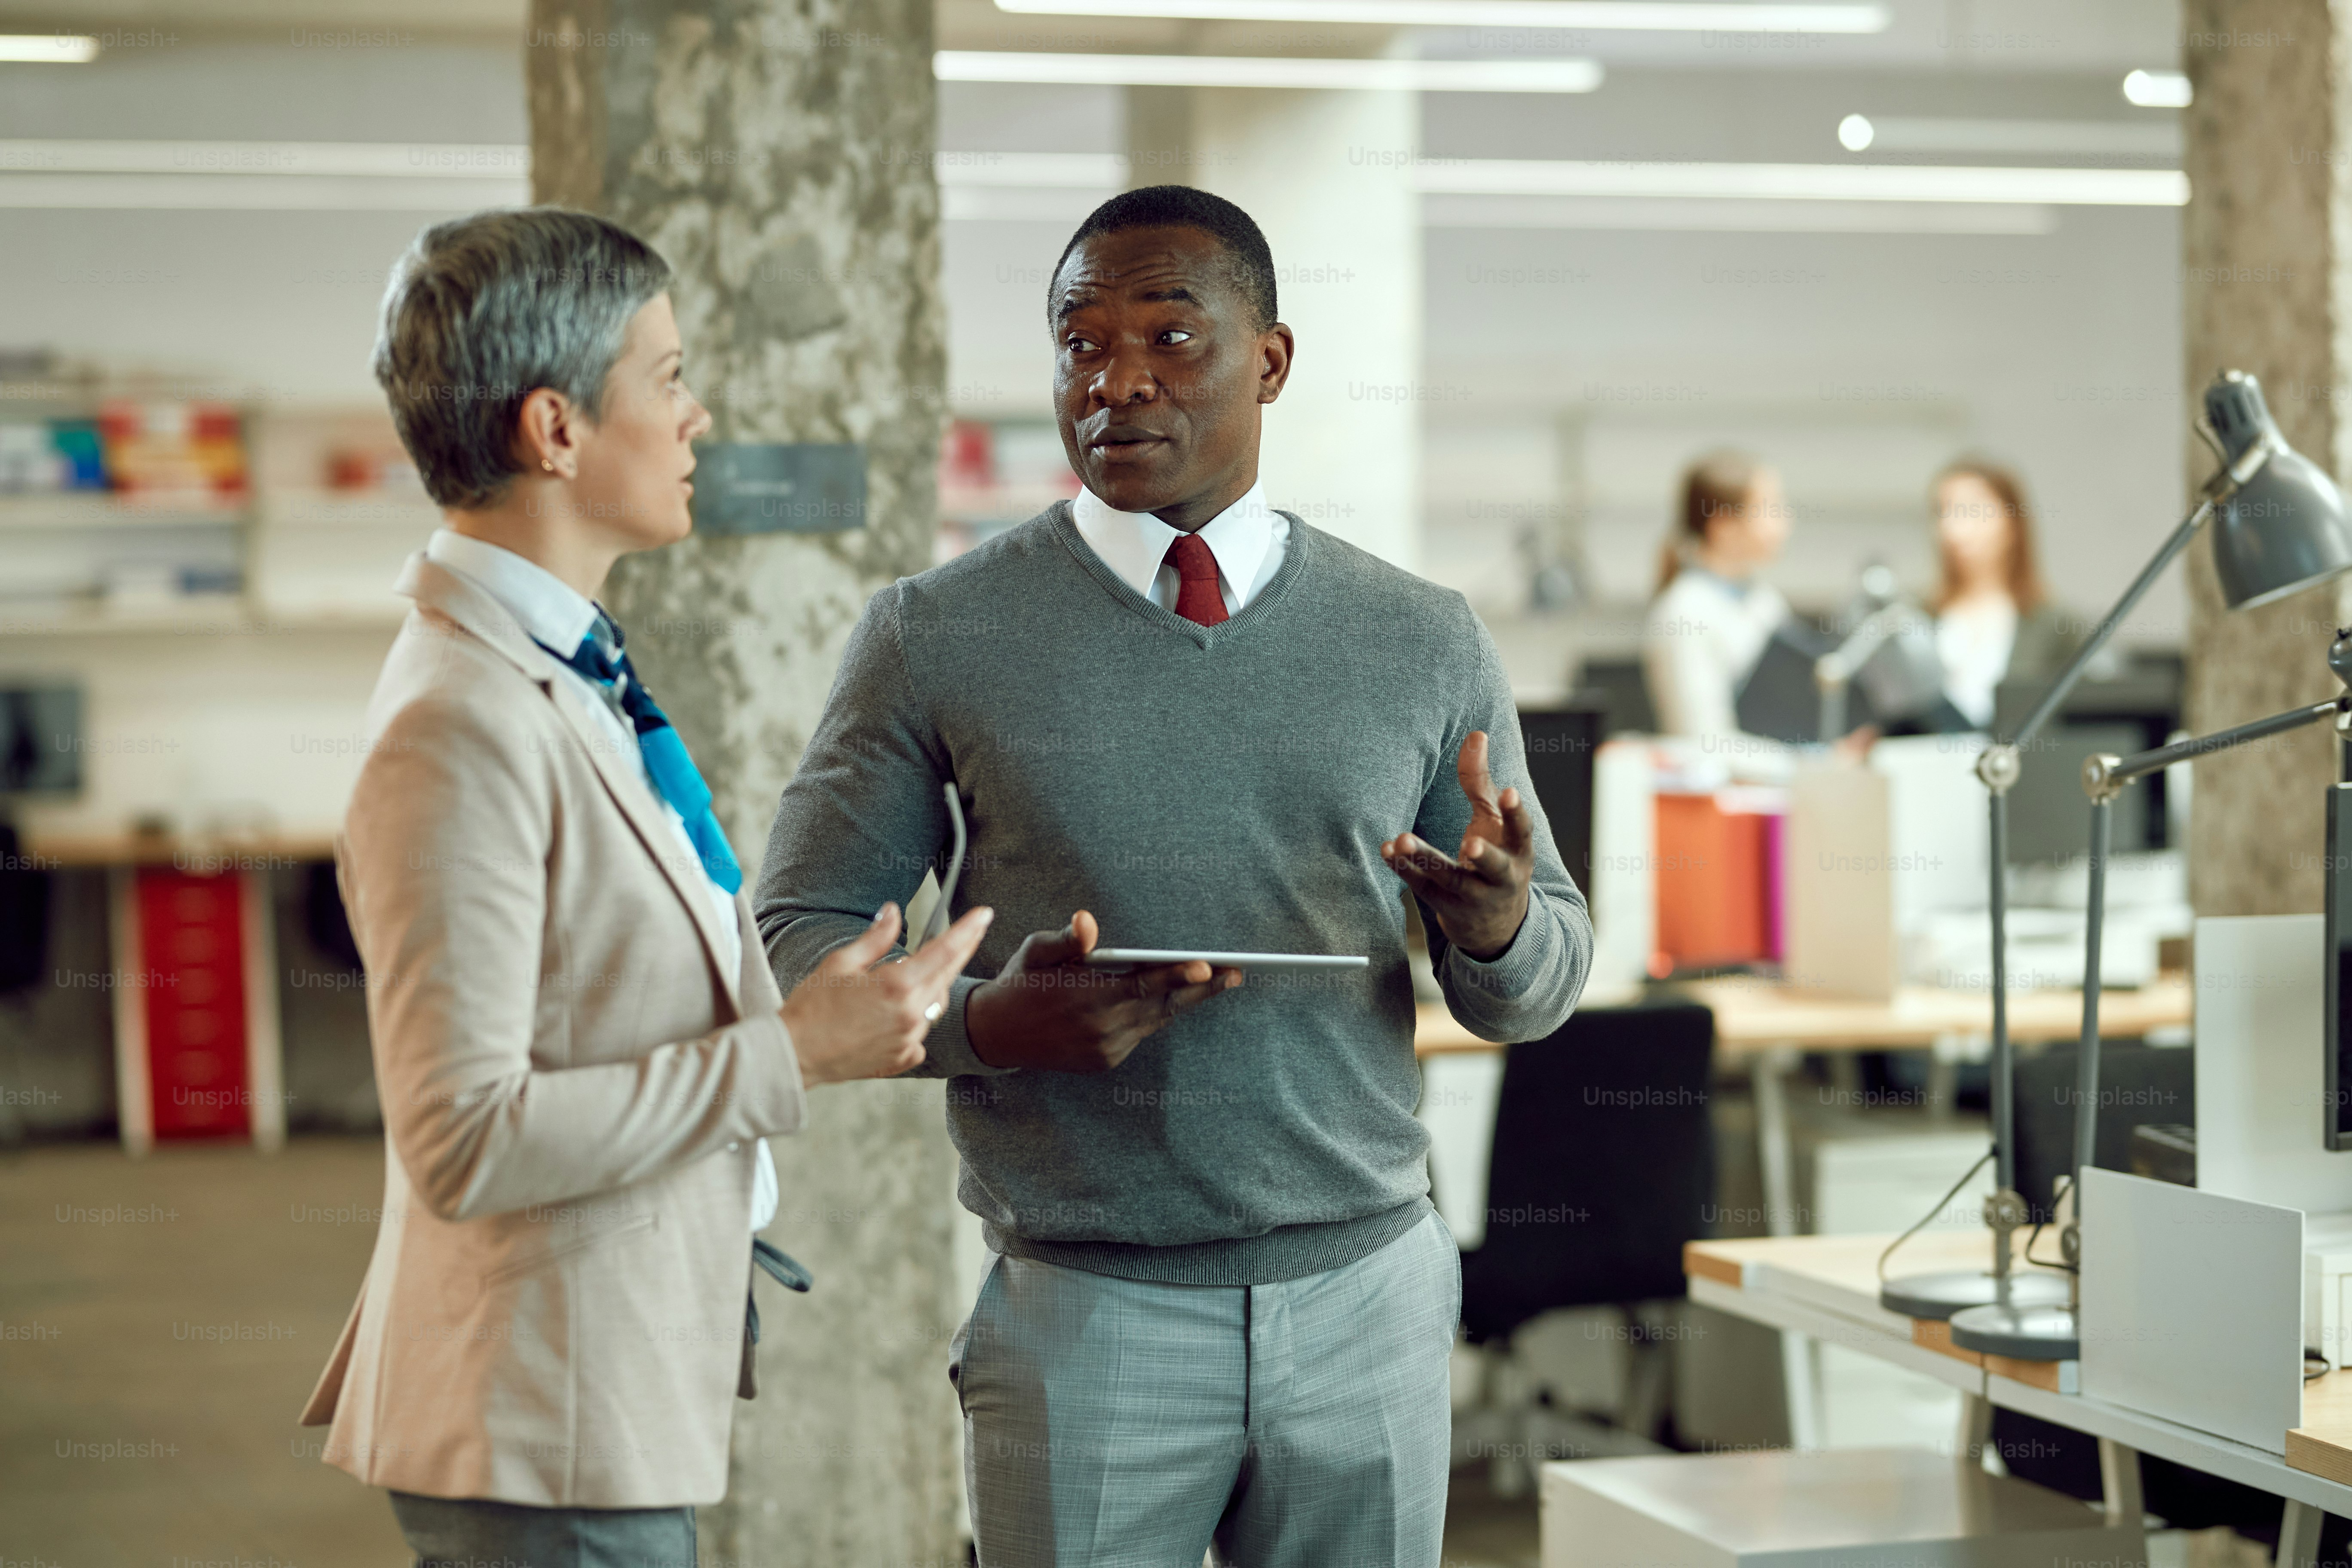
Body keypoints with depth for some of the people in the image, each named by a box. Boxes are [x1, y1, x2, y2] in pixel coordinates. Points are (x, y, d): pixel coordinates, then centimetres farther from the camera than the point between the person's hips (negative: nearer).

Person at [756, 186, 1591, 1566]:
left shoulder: (1426, 645, 5)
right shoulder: (938, 637, -1)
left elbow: (1536, 990, 9)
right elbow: (801, 941, 0)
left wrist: (1502, 922, -15)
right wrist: (982, 1023, -19)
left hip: (1367, 1299, 2)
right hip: (1086, 1318, -2)